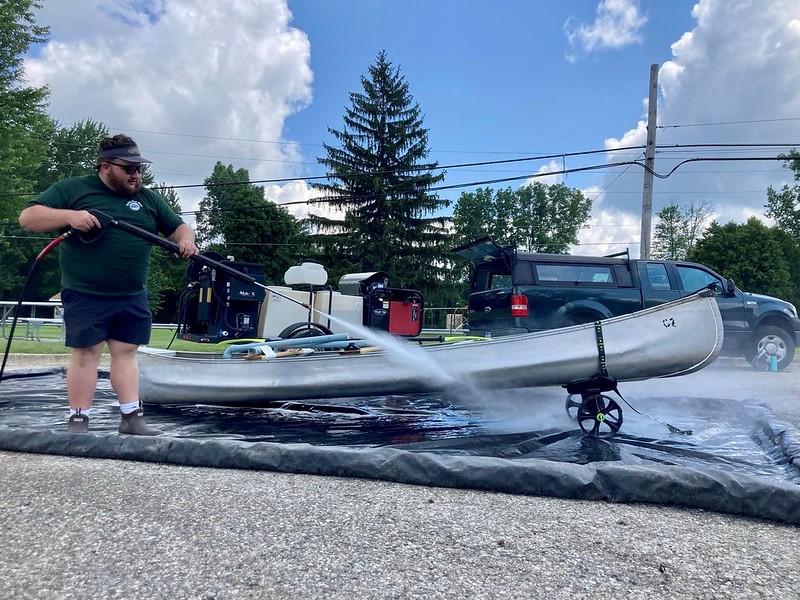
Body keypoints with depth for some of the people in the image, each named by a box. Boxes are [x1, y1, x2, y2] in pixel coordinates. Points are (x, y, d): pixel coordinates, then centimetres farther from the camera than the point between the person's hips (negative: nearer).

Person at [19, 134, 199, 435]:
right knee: (85, 353, 0)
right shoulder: (72, 189, 1)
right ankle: (78, 421, 9)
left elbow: (178, 226, 16)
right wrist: (70, 216, -20)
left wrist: (186, 240, -8)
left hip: (133, 297, 4)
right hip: (86, 296, -4)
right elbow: (28, 217, -3)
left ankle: (132, 417, 11)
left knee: (126, 353, 7)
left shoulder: (148, 199, 13)